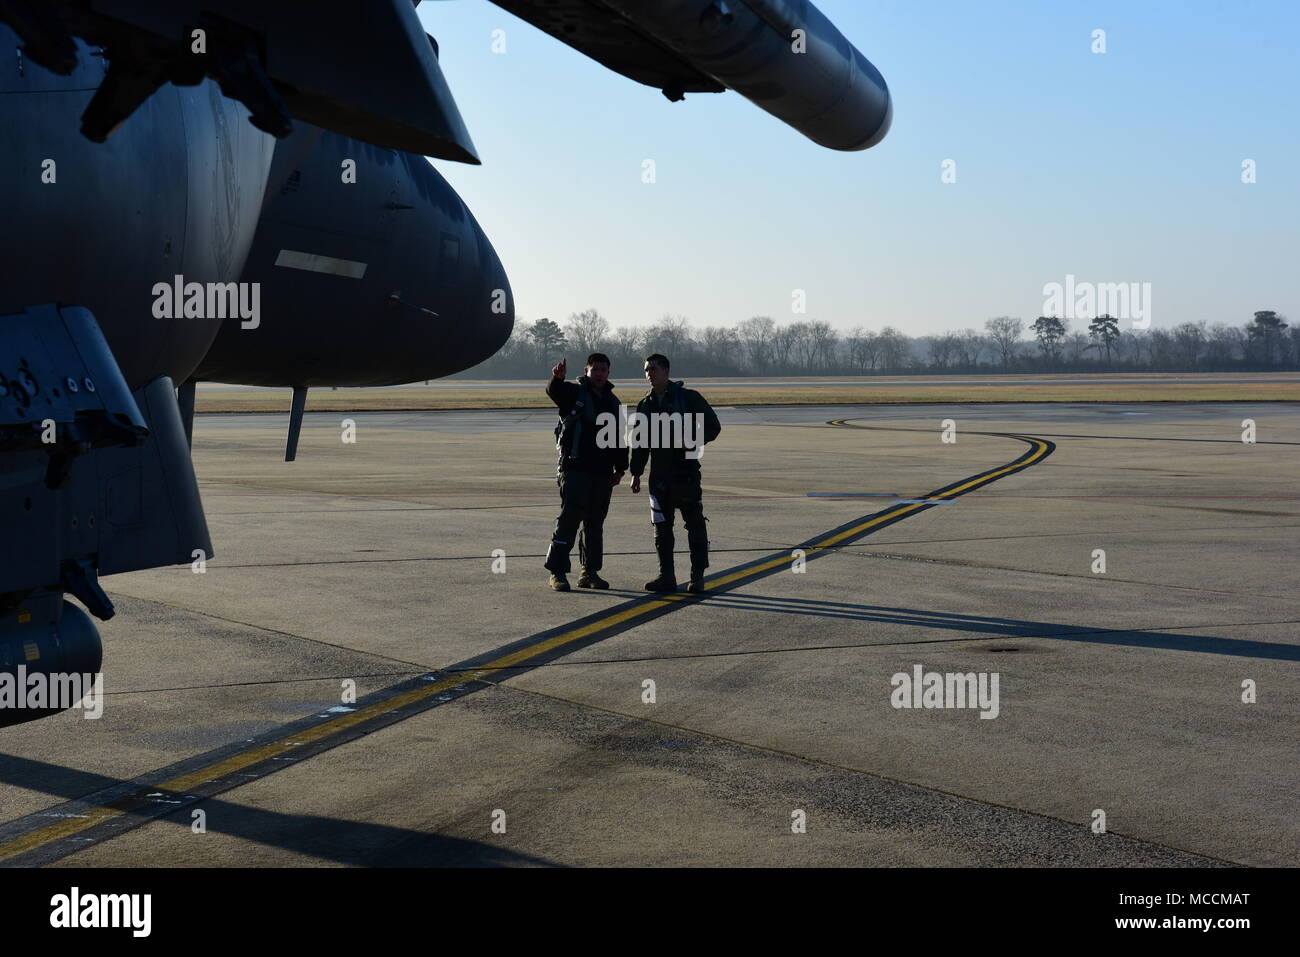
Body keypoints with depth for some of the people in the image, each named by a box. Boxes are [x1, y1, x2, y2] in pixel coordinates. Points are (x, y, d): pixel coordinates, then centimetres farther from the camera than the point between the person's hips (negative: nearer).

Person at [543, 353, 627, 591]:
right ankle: (557, 572, -11)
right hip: (574, 467, -6)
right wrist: (557, 377, -45)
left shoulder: (612, 402, 18)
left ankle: (590, 572, 16)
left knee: (595, 523, 9)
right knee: (570, 517, -12)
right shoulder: (574, 393, 1)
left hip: (603, 472, 6)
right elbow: (554, 391, -22)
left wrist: (620, 468, 16)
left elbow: (620, 437, 23)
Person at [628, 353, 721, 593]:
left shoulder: (688, 397, -2)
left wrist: (690, 442, -15)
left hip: (686, 471, -5)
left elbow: (712, 427, -1)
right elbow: (639, 441, 17)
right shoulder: (646, 405, 13)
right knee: (661, 526, 6)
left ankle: (698, 576, 1)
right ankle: (666, 576, 12)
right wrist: (636, 473, 10)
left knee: (694, 524, -4)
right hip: (659, 473, 5)